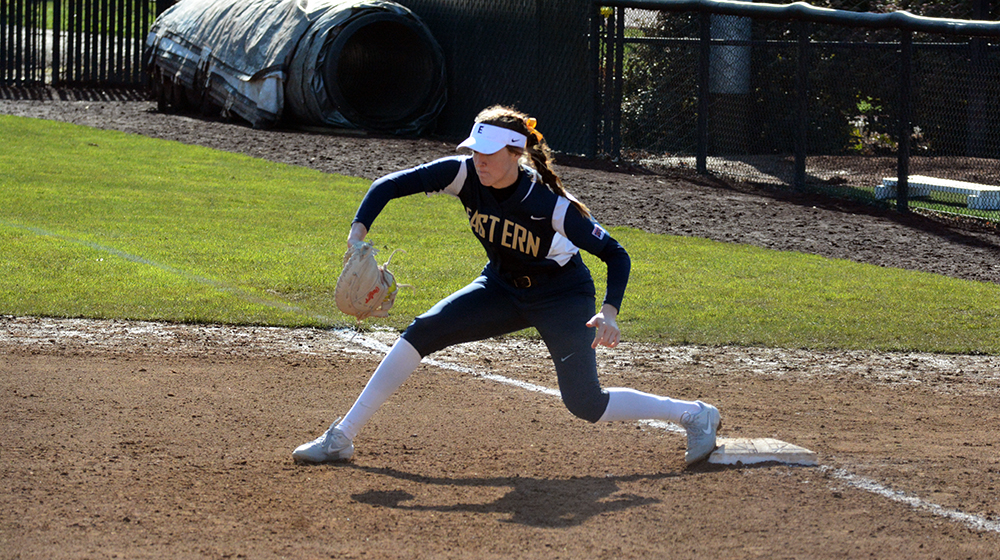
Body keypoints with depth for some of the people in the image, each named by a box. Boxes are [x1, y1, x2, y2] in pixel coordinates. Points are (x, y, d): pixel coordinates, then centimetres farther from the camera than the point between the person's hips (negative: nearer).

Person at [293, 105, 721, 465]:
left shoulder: (551, 206, -31)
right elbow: (388, 186, -18)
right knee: (422, 332, -12)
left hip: (561, 296, -5)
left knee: (585, 404, -17)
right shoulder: (465, 175, -21)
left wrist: (609, 312, -40)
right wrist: (359, 232, -35)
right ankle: (341, 439, -5)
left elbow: (616, 256, -24)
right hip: (502, 290, 5)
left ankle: (695, 415, 4)